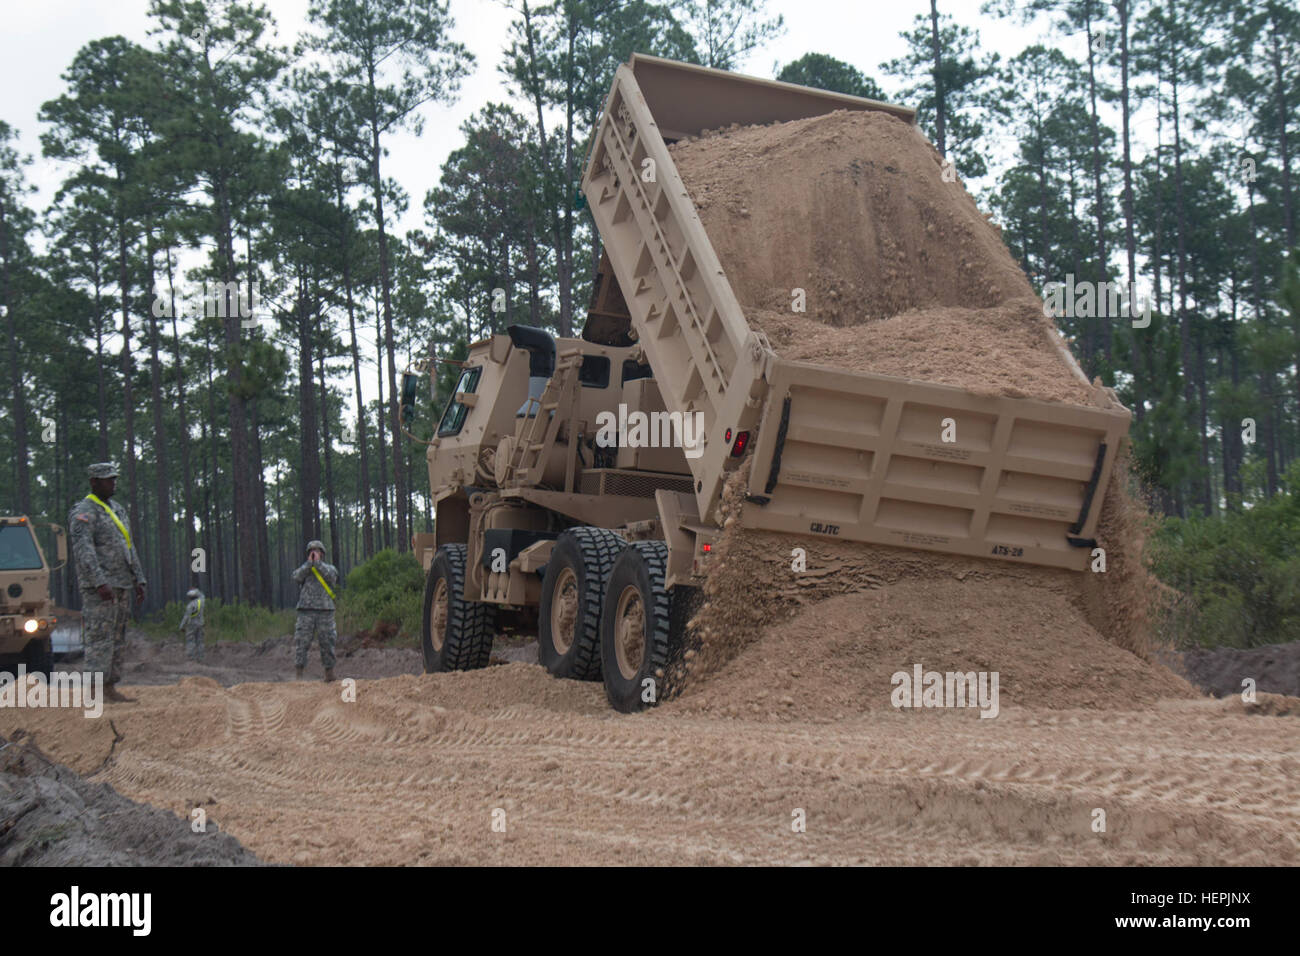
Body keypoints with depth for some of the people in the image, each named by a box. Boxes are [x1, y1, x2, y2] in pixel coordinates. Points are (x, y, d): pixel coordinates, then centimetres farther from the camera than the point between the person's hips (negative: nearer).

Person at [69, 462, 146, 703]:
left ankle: (110, 688, 11)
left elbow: (130, 548, 22)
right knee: (100, 638, -11)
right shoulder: (83, 512, -9)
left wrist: (139, 580, 14)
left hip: (121, 586, 9)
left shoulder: (117, 510, 19)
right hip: (98, 588, -9)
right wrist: (100, 583, -27)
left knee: (117, 639, 8)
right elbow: (83, 551, -19)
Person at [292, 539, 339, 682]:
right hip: (306, 612, 0)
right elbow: (297, 576, -7)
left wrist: (318, 562, -11)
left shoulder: (330, 568, 13)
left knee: (327, 642, 1)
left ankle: (329, 673, 8)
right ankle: (298, 674, -9)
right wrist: (309, 563, -13)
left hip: (325, 612, 0)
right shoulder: (304, 568, 15)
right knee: (301, 642, -8)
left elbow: (331, 576, -11)